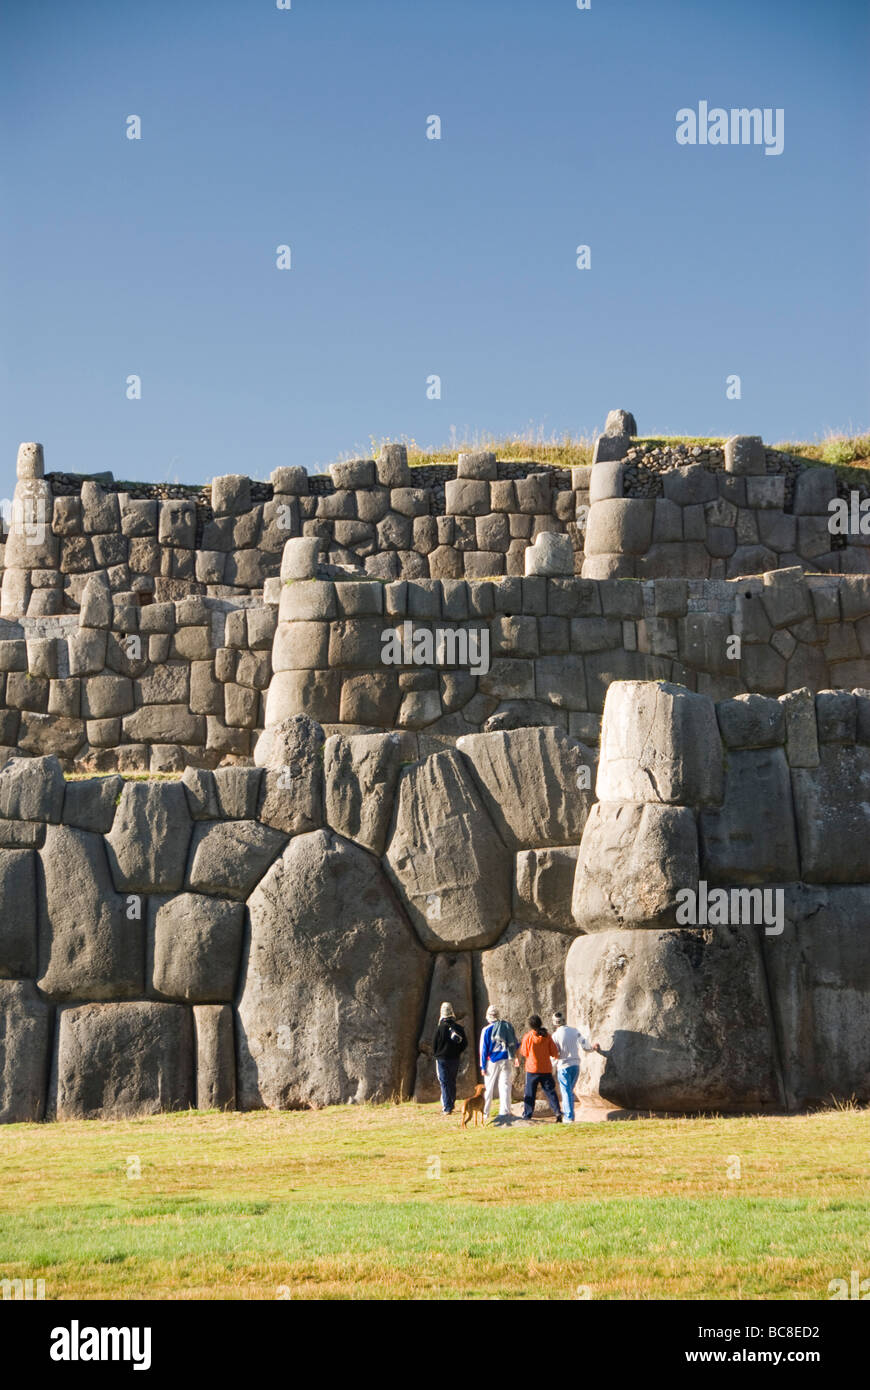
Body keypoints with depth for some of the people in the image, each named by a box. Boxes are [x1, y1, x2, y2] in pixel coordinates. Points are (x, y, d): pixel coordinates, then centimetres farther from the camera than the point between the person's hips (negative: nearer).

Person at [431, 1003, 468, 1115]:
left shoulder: (440, 1028, -13)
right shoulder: (459, 1028, 0)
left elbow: (434, 1044, -6)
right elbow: (465, 1043, 7)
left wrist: (435, 1054, 11)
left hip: (442, 1059, -4)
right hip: (455, 1059, 4)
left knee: (444, 1083, -3)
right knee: (452, 1082, 16)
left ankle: (447, 1108, -9)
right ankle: (451, 1105, 23)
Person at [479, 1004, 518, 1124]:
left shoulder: (487, 1030, -7)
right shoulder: (508, 1026, 2)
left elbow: (484, 1049, -4)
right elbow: (515, 1044, 9)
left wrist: (483, 1066, 0)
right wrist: (513, 1057, 19)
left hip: (492, 1061, -2)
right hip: (507, 1060, 2)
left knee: (488, 1087, 8)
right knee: (505, 1086, 3)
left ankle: (485, 1113, 13)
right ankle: (505, 1112, -2)